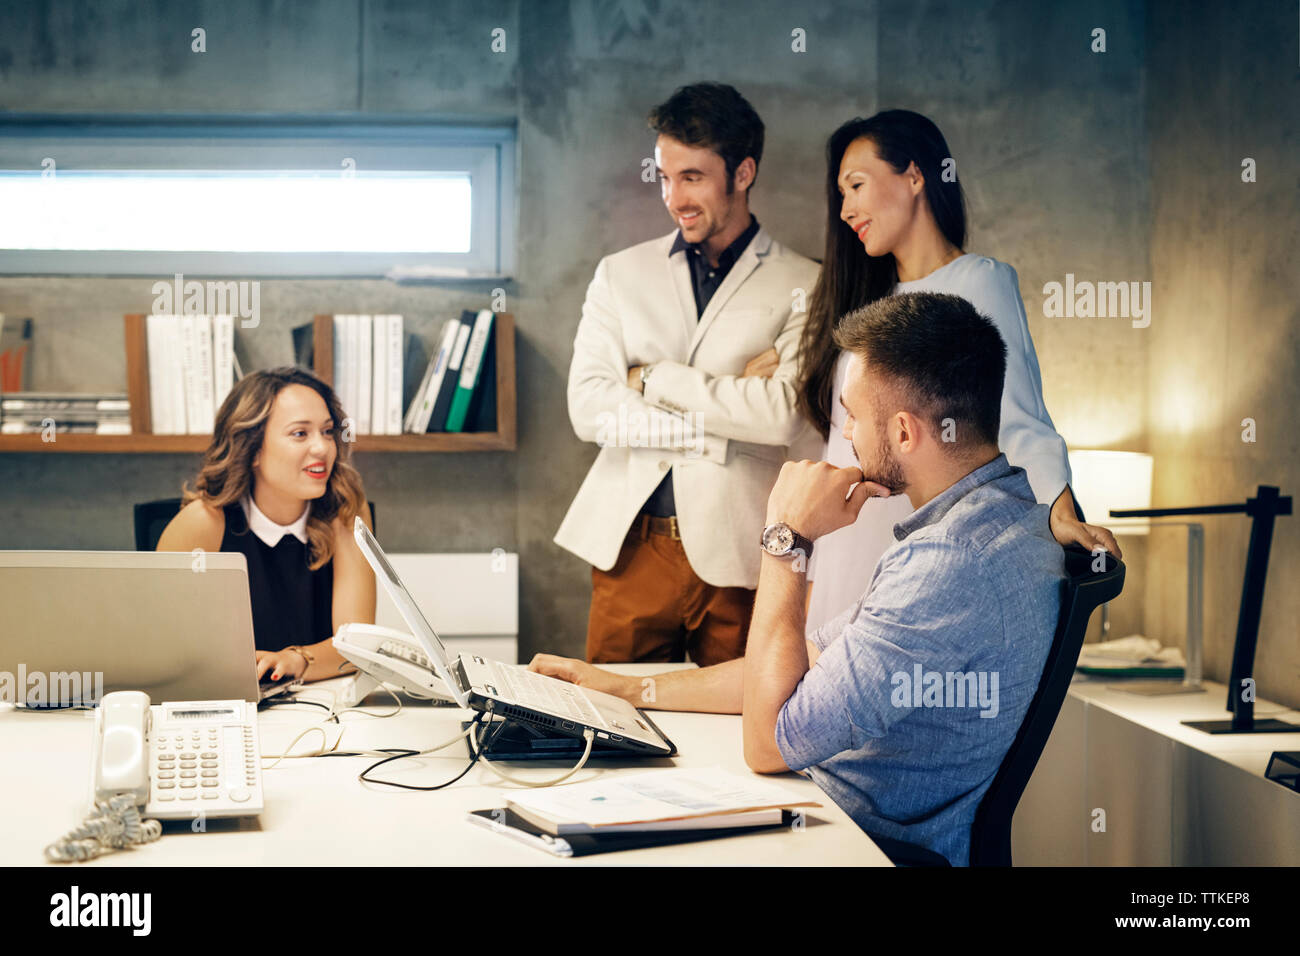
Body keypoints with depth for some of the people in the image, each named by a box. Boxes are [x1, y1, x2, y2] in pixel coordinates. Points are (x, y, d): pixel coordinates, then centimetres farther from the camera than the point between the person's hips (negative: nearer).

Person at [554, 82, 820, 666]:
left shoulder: (804, 287, 3)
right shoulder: (621, 274, 12)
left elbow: (786, 415, -13)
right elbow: (588, 408, -1)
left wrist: (653, 378, -6)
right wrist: (731, 403, -7)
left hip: (738, 555, -2)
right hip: (630, 546, 2)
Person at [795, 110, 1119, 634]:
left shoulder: (979, 282, -4)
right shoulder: (866, 300, 17)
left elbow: (1018, 418, -15)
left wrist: (1060, 514, -33)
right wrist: (811, 585, 13)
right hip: (844, 566, 7)